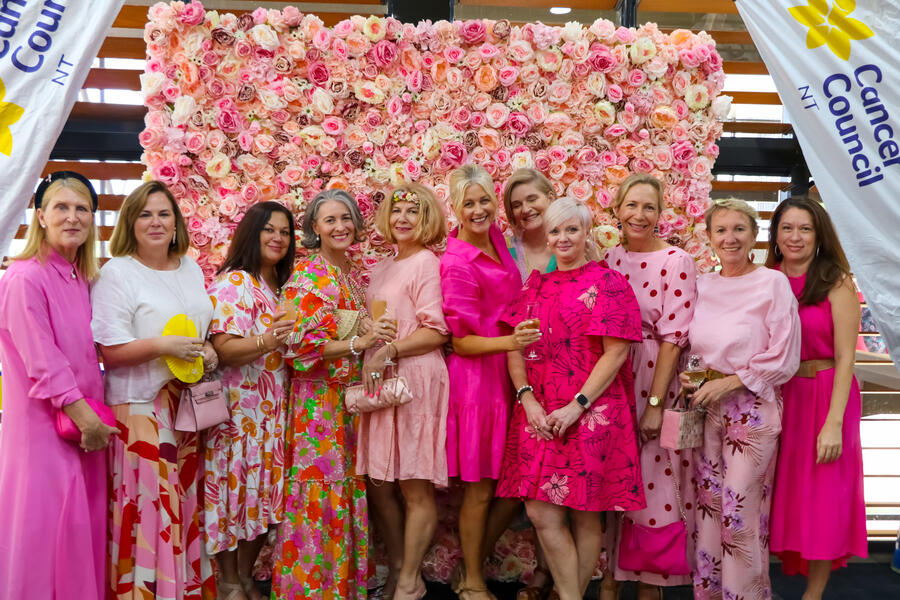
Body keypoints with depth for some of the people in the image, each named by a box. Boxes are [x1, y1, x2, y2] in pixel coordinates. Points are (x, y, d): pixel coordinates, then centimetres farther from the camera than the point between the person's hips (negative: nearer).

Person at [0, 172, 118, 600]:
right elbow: (42, 364, -18)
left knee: (85, 527, 13)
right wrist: (85, 418, -16)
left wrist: (94, 418, 7)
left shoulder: (82, 279, 11)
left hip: (86, 424, 8)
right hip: (44, 427, -7)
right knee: (45, 529, 1)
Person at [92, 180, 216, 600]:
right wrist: (164, 346, -21)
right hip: (140, 408, -6)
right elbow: (108, 349, -12)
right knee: (149, 506, -4)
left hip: (188, 405, 6)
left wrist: (208, 350, 2)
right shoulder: (117, 273, -6)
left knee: (186, 503, 12)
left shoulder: (191, 268, 13)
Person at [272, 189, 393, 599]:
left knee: (349, 489, 11)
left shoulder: (353, 274, 14)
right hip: (319, 400, -7)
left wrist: (376, 336, 3)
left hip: (351, 396, 7)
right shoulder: (308, 274, -9)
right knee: (320, 492, -3)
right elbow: (301, 343, -17)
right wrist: (358, 343, -23)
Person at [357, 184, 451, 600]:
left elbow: (437, 331, -11)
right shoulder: (380, 269, 18)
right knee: (377, 483, 10)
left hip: (414, 381, -7)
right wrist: (365, 348, 8)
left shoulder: (427, 262, -4)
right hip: (380, 382, 8)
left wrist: (390, 352, -16)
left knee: (415, 487, 1)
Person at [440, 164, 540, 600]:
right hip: (476, 377, -8)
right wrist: (510, 342, -30)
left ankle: (472, 561, 31)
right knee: (479, 489, 4)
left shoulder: (495, 237, 6)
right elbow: (461, 341, -16)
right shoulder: (457, 264, -17)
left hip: (504, 373, 8)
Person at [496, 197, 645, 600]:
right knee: (541, 513, 2)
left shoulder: (607, 283, -2)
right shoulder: (536, 287, 13)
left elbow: (616, 353, -9)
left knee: (584, 516, 4)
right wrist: (526, 398, -6)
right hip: (539, 416, 5)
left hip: (591, 413, -4)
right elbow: (515, 348, 10)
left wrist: (576, 407, -14)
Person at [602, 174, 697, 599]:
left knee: (652, 482, 3)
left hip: (655, 380, -5)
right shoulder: (609, 259, 7)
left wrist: (655, 403, -17)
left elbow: (673, 337, -14)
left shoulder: (676, 262, -10)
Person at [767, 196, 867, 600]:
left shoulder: (836, 283, -7)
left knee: (823, 502, 6)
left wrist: (833, 423, -16)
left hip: (824, 395, -3)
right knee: (778, 497, 11)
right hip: (775, 397, 3)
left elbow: (845, 357, -10)